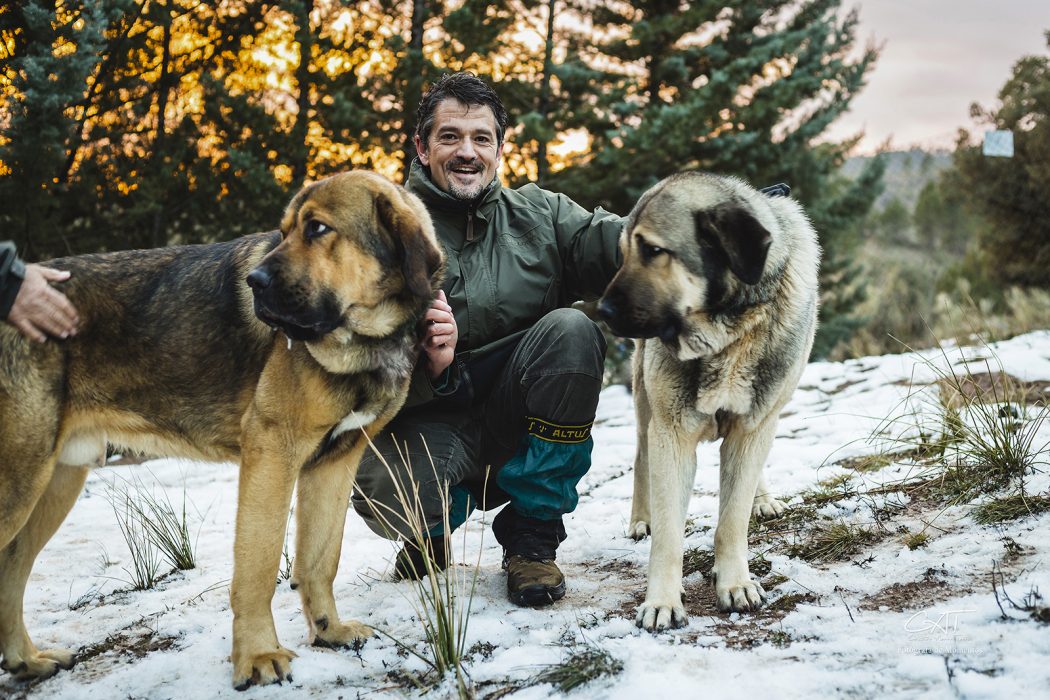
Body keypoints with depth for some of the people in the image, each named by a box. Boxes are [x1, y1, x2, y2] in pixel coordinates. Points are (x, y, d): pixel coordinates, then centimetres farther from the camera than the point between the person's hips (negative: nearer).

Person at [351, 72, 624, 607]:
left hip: (521, 425, 2)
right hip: (429, 424, -2)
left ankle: (531, 535, -10)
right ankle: (431, 528, 12)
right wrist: (427, 366, -33)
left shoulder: (538, 213, 4)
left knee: (571, 330, -25)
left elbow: (608, 242, -17)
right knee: (389, 499, -33)